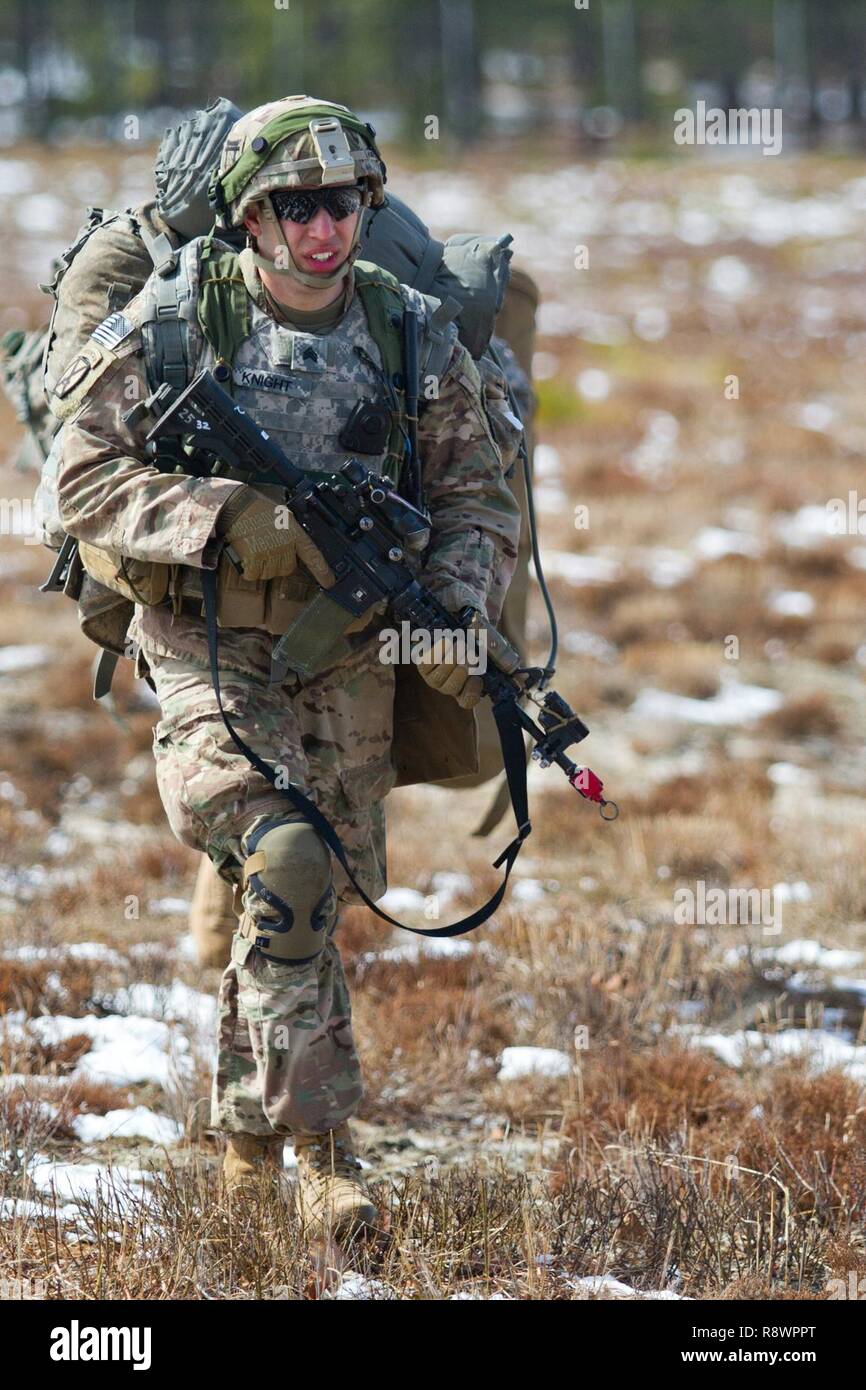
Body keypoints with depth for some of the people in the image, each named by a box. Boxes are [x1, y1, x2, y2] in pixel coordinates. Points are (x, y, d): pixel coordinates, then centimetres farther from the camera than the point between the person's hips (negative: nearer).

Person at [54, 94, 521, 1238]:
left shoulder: (413, 336, 1)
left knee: (302, 902, 10)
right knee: (286, 868, -24)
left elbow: (477, 497, 6)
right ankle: (320, 1144, -19)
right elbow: (86, 480, -9)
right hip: (211, 658, -4)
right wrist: (235, 520, -23)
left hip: (350, 666, 4)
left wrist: (455, 611, -13)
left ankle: (247, 1126, 34)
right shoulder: (170, 325, -8)